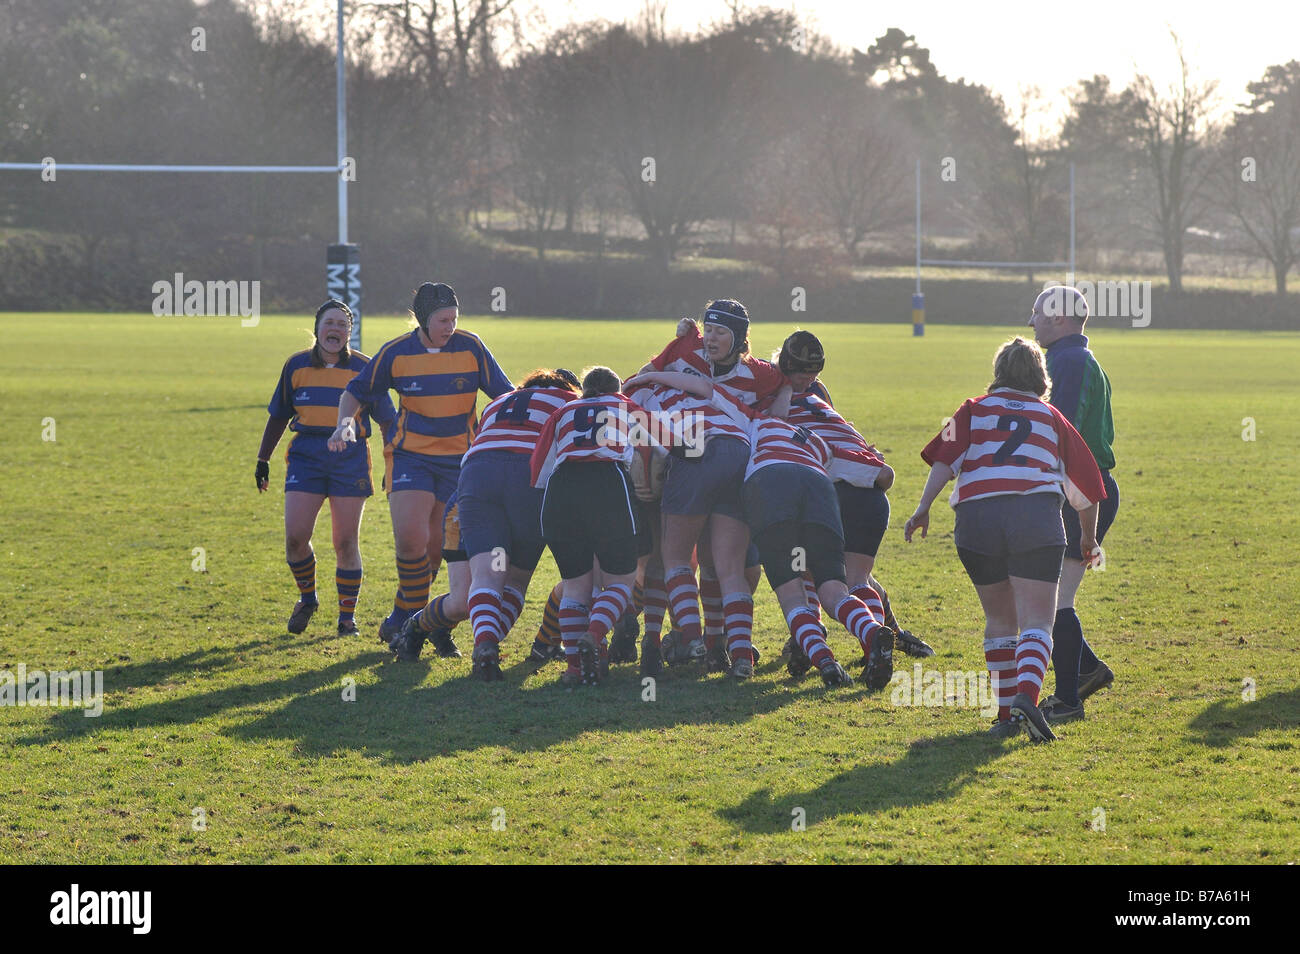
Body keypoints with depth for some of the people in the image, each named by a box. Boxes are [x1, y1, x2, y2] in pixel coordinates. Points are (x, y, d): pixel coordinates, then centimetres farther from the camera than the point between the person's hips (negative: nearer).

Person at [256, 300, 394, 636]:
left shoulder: (364, 368, 2)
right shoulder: (296, 366, 7)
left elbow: (387, 418, 8)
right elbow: (278, 416, 16)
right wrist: (263, 460, 14)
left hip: (351, 459, -1)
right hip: (306, 456, 1)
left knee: (346, 542, -2)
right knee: (295, 537, -9)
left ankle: (347, 615, 12)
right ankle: (307, 598, 17)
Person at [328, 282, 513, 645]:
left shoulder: (471, 348, -5)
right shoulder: (396, 353, -5)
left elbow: (504, 394, 1)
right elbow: (357, 391, 7)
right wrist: (344, 422, -12)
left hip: (458, 459, 1)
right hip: (410, 457, -1)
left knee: (434, 546, 2)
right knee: (410, 538, -18)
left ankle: (404, 615, 22)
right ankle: (412, 616, 1)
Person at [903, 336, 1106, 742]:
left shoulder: (974, 409, 22)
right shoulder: (1052, 417, 23)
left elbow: (945, 460, 4)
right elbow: (1085, 486, 27)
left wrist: (924, 507, -2)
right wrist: (1088, 537, 41)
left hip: (976, 516, 1)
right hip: (1037, 517, -1)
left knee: (999, 618, 17)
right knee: (1036, 622, -3)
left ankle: (1007, 713, 15)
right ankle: (1027, 694, -29)